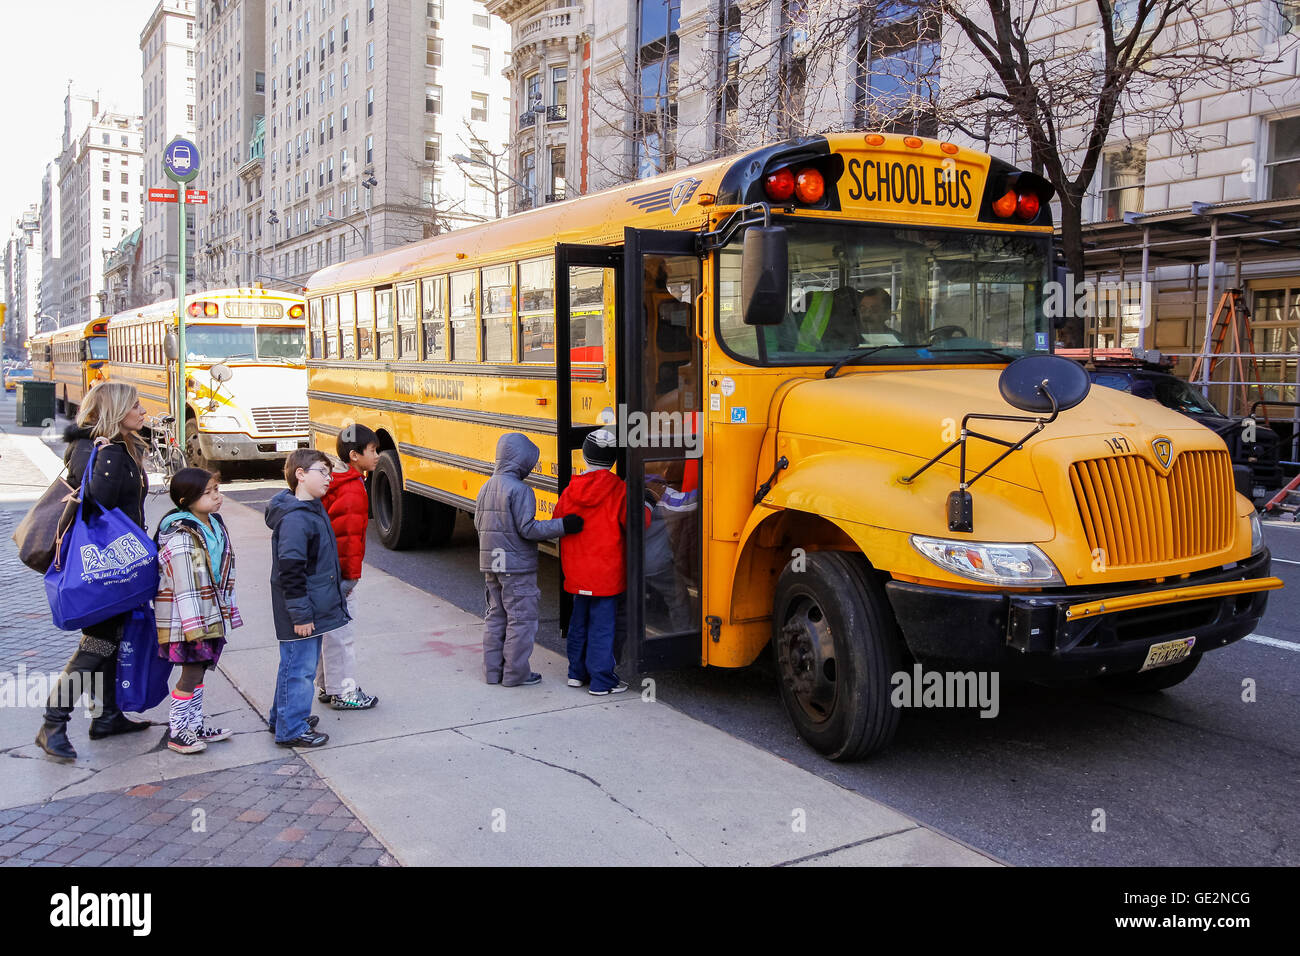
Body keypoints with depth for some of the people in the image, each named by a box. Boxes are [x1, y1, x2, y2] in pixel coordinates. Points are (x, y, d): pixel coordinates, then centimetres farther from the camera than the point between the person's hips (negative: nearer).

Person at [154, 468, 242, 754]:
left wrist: (228, 610, 18)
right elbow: (184, 585, -22)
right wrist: (194, 625, -23)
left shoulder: (214, 524, 8)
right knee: (191, 672, -1)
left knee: (198, 670, 16)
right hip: (186, 619, -8)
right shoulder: (180, 536, -20)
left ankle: (195, 725, 28)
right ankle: (177, 731, 13)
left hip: (210, 614, 8)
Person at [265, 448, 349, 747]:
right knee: (299, 667, 0)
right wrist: (300, 614, -22)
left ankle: (282, 716, 35)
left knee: (294, 664, 21)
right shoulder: (295, 518, -22)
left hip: (315, 608, 10)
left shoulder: (313, 509, 10)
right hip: (302, 612, -10)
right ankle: (291, 730, 11)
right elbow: (290, 570, -24)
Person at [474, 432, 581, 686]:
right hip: (517, 566, -8)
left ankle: (493, 670, 20)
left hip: (490, 564, 8)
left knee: (496, 616, 15)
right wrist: (563, 525, -20)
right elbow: (527, 529, -21)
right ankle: (515, 673, 5)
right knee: (522, 618, 1)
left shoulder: (486, 487, 9)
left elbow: (479, 524, 15)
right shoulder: (519, 490, -17)